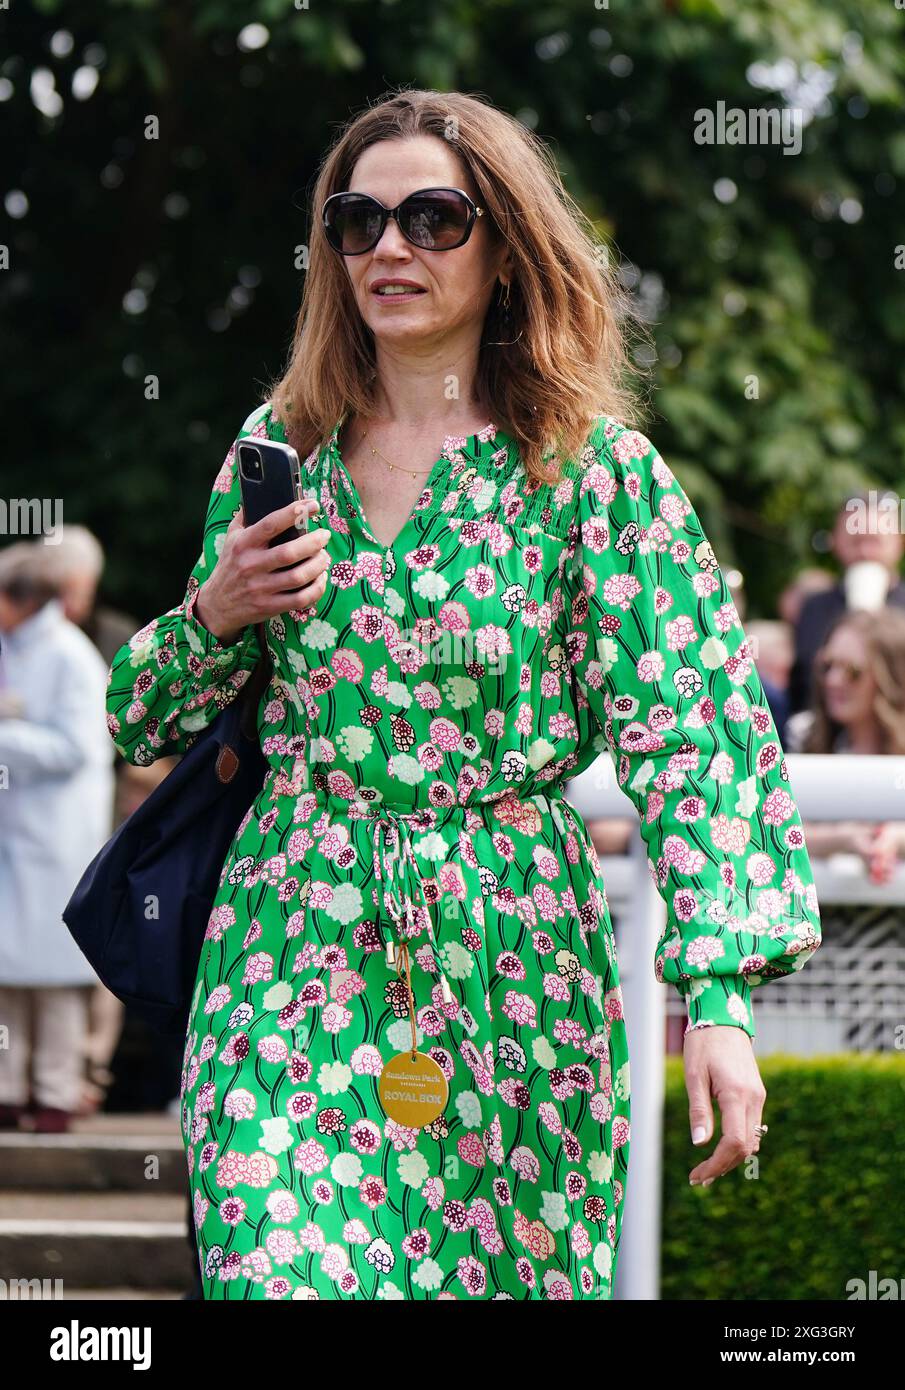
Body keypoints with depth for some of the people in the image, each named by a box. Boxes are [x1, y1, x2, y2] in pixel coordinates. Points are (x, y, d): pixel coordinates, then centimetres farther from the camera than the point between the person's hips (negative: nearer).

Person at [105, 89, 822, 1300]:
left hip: (510, 966, -2)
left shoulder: (592, 466, -3)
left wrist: (719, 998, -19)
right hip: (289, 950, 2)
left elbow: (693, 730, -10)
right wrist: (216, 615, -6)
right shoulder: (280, 448, 8)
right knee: (278, 1267, -13)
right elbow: (145, 724, 16)